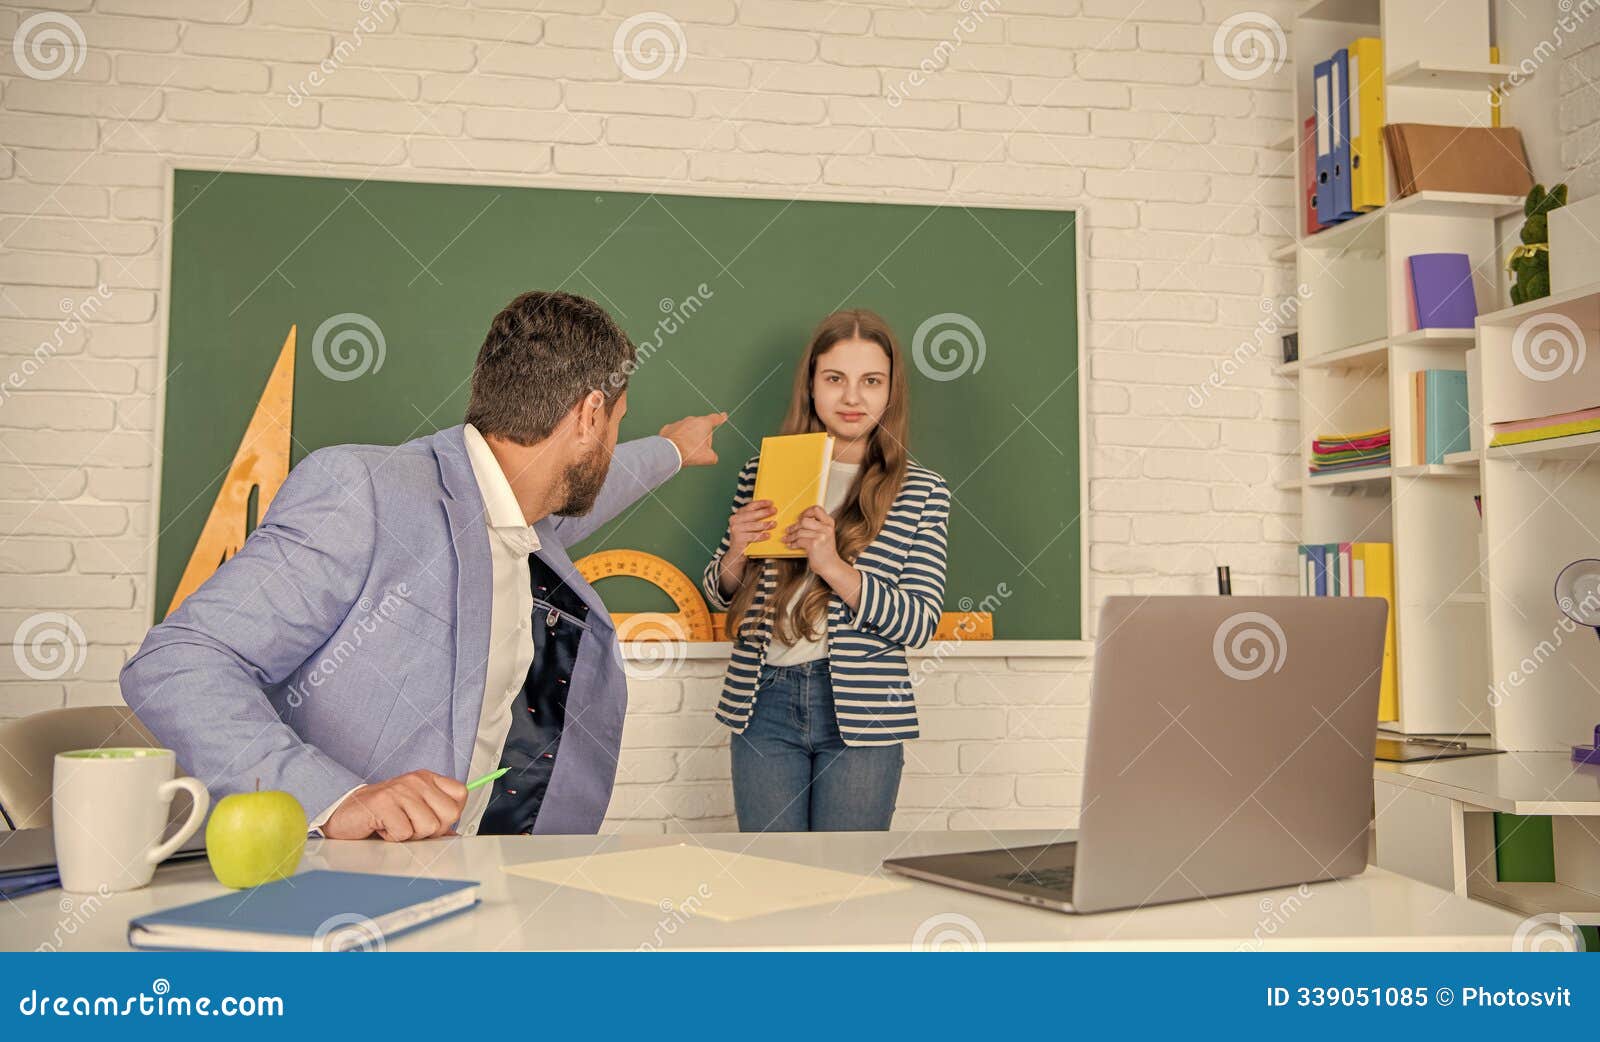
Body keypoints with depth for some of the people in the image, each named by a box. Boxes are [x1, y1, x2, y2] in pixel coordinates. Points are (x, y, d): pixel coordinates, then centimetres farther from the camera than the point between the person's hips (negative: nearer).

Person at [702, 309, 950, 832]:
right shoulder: (762, 474, 6)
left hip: (861, 711, -2)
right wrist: (735, 556, -8)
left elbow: (919, 624, -7)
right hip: (765, 705, 2)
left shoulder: (921, 492, 0)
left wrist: (834, 567, -20)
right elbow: (719, 594, 15)